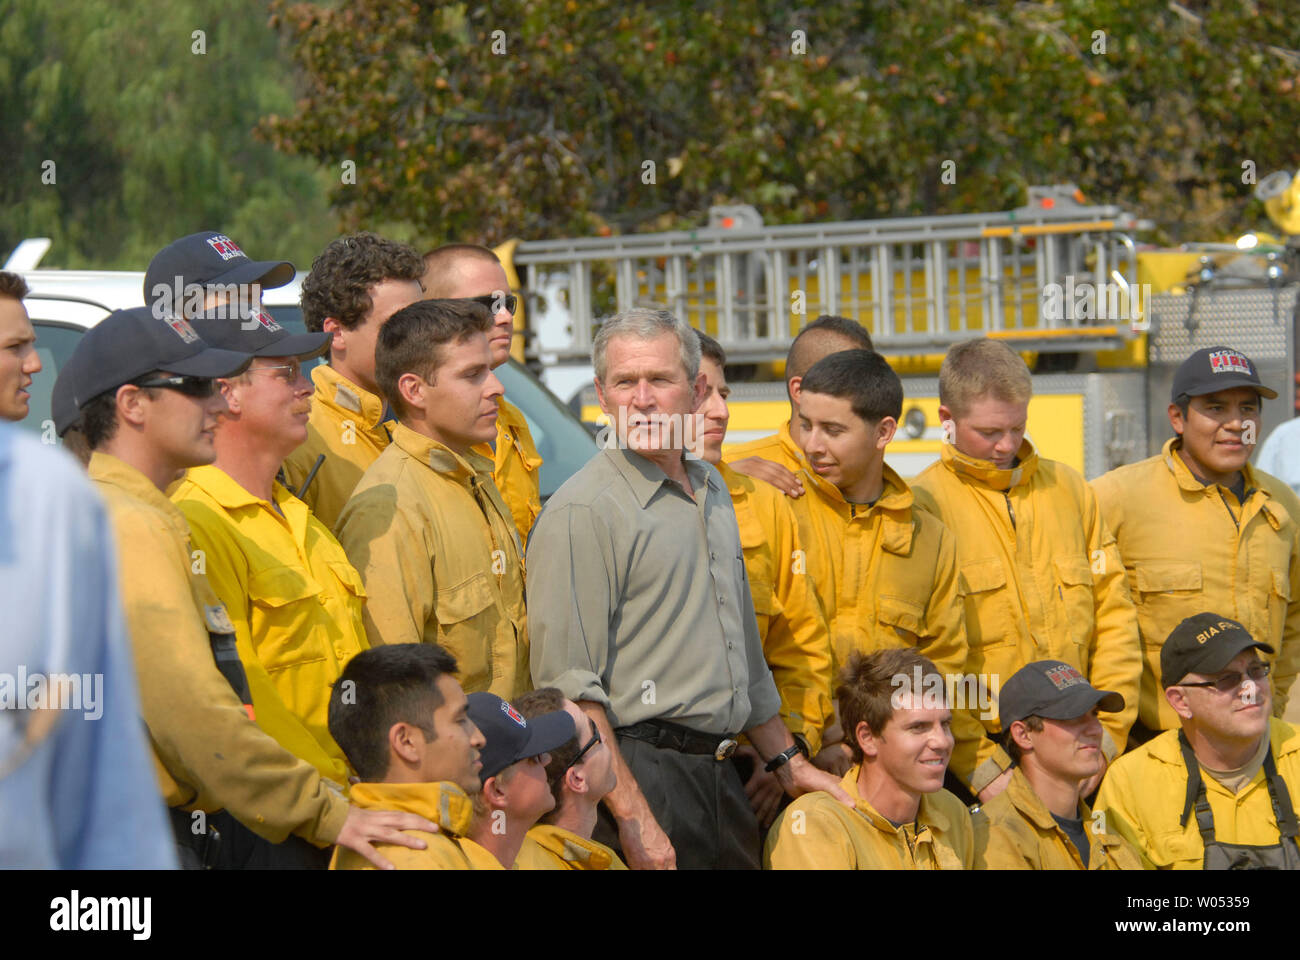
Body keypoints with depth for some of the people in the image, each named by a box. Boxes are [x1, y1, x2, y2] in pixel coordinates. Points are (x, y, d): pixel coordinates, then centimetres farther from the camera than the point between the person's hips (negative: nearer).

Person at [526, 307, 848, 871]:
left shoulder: (711, 490, 15)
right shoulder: (581, 512, -11)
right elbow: (569, 688, -17)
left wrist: (787, 762, 24)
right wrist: (631, 815, -21)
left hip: (719, 775, 8)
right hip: (640, 775, -8)